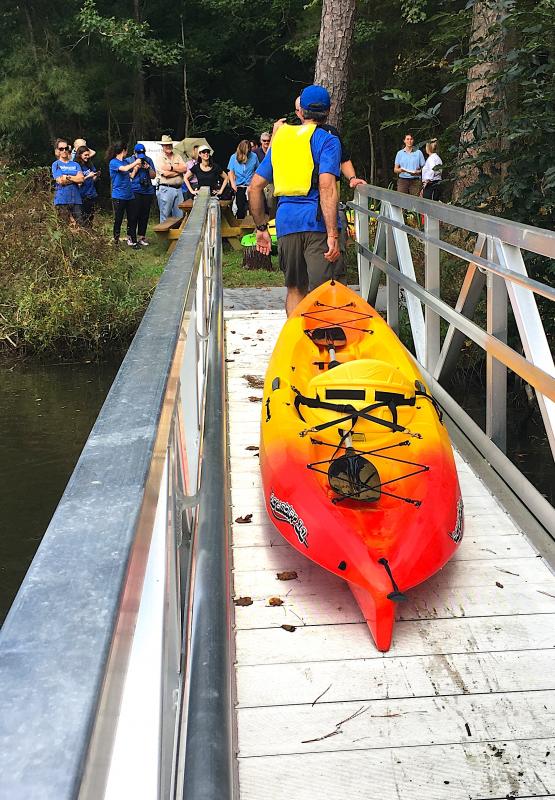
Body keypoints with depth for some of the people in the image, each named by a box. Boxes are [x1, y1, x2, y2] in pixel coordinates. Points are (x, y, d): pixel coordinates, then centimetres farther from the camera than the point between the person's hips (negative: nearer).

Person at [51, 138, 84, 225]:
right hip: (62, 200, -3)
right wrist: (75, 179, -1)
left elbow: (81, 179, -1)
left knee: (80, 224, -6)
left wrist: (67, 177, -7)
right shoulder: (56, 164, 6)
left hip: (76, 199, 3)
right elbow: (61, 181, -8)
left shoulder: (75, 164, 15)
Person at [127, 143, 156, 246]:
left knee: (144, 216, 6)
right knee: (133, 215, -8)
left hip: (148, 192, 4)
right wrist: (136, 169, -13)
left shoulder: (149, 160, 10)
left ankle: (141, 237, 16)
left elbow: (153, 176, 11)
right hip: (134, 192, -4)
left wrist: (148, 168, -6)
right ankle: (130, 237, 0)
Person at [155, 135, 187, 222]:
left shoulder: (177, 156, 15)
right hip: (165, 189, -5)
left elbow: (185, 169, 0)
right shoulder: (159, 158, 0)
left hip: (178, 189, 5)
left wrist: (171, 167, -11)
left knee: (180, 216, 6)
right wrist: (179, 170, -2)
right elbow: (166, 174, -14)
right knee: (165, 217, -1)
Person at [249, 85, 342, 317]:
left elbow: (255, 187, 15)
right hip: (317, 220, -5)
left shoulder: (280, 137, 17)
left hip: (286, 221, 5)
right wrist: (333, 234, -20)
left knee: (295, 288, 18)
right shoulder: (327, 140, 0)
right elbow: (326, 187, -16)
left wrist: (261, 227, 21)